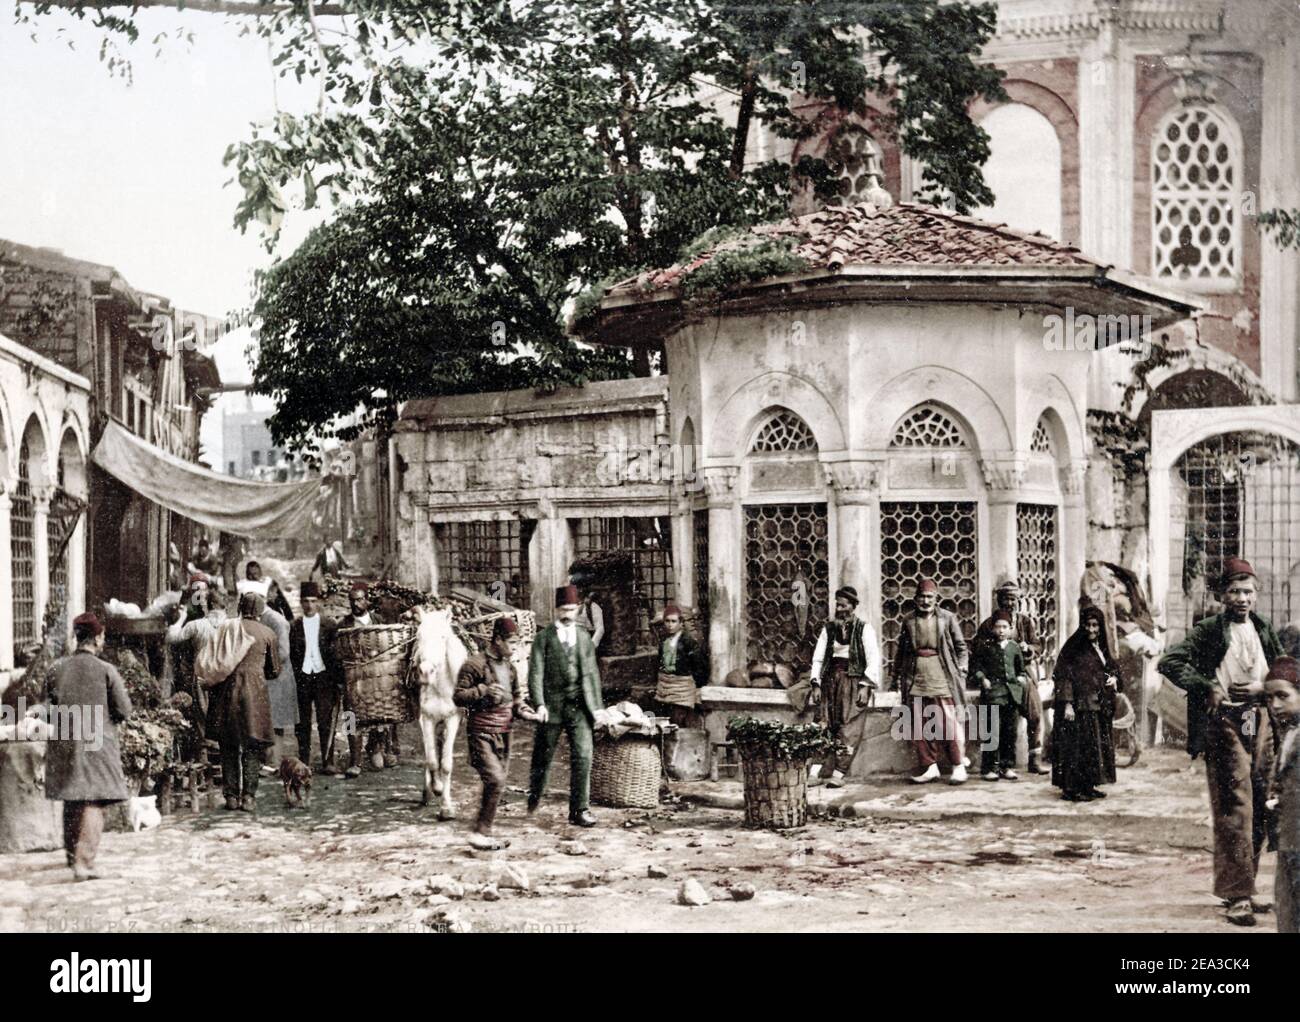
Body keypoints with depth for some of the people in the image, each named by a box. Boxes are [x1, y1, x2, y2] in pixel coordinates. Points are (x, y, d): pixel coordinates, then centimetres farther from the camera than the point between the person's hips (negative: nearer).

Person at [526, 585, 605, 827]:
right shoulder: (544, 637, 0)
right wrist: (539, 703, -17)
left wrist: (597, 705, 10)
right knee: (543, 755, 9)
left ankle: (580, 810, -1)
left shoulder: (584, 637, 12)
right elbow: (536, 672, -6)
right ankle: (534, 796, 35)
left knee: (583, 757, -6)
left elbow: (592, 672, 14)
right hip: (553, 705, -2)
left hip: (579, 707, 2)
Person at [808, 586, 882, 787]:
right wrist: (816, 684, 2)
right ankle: (814, 773, -7)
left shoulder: (864, 628, -1)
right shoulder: (829, 627, 11)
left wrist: (865, 686, -11)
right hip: (830, 680, 3)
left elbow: (873, 659, -5)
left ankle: (838, 774, -4)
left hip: (853, 681, -3)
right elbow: (818, 657, 11)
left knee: (849, 731, -7)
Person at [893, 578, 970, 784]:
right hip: (916, 678, 3)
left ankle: (959, 765, 4)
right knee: (919, 726, 3)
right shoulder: (909, 621, 11)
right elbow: (901, 651, 16)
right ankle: (930, 766, 11)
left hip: (942, 676, -3)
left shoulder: (948, 618, 4)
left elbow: (961, 647, 6)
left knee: (950, 722, -5)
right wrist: (898, 679, 14)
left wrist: (960, 672, -1)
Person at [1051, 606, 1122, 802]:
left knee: (1098, 745, 10)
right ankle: (1072, 788, -4)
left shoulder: (1101, 647, 11)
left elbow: (1111, 667, 24)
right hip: (1079, 705, -8)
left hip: (1098, 705, 8)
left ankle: (1088, 786, 18)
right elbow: (1064, 676, -15)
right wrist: (1067, 703, -22)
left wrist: (1114, 678, 0)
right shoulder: (1074, 646, -11)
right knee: (1077, 746, -7)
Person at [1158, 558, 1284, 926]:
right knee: (1234, 809, -10)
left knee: (1259, 811, 8)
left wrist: (1262, 688, -4)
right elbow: (1169, 662, -10)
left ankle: (1244, 886, 20)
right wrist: (1208, 688, -14)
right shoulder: (1209, 631, -2)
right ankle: (1238, 895, -9)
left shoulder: (1265, 632, 12)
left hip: (1261, 722, 5)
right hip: (1225, 722, -5)